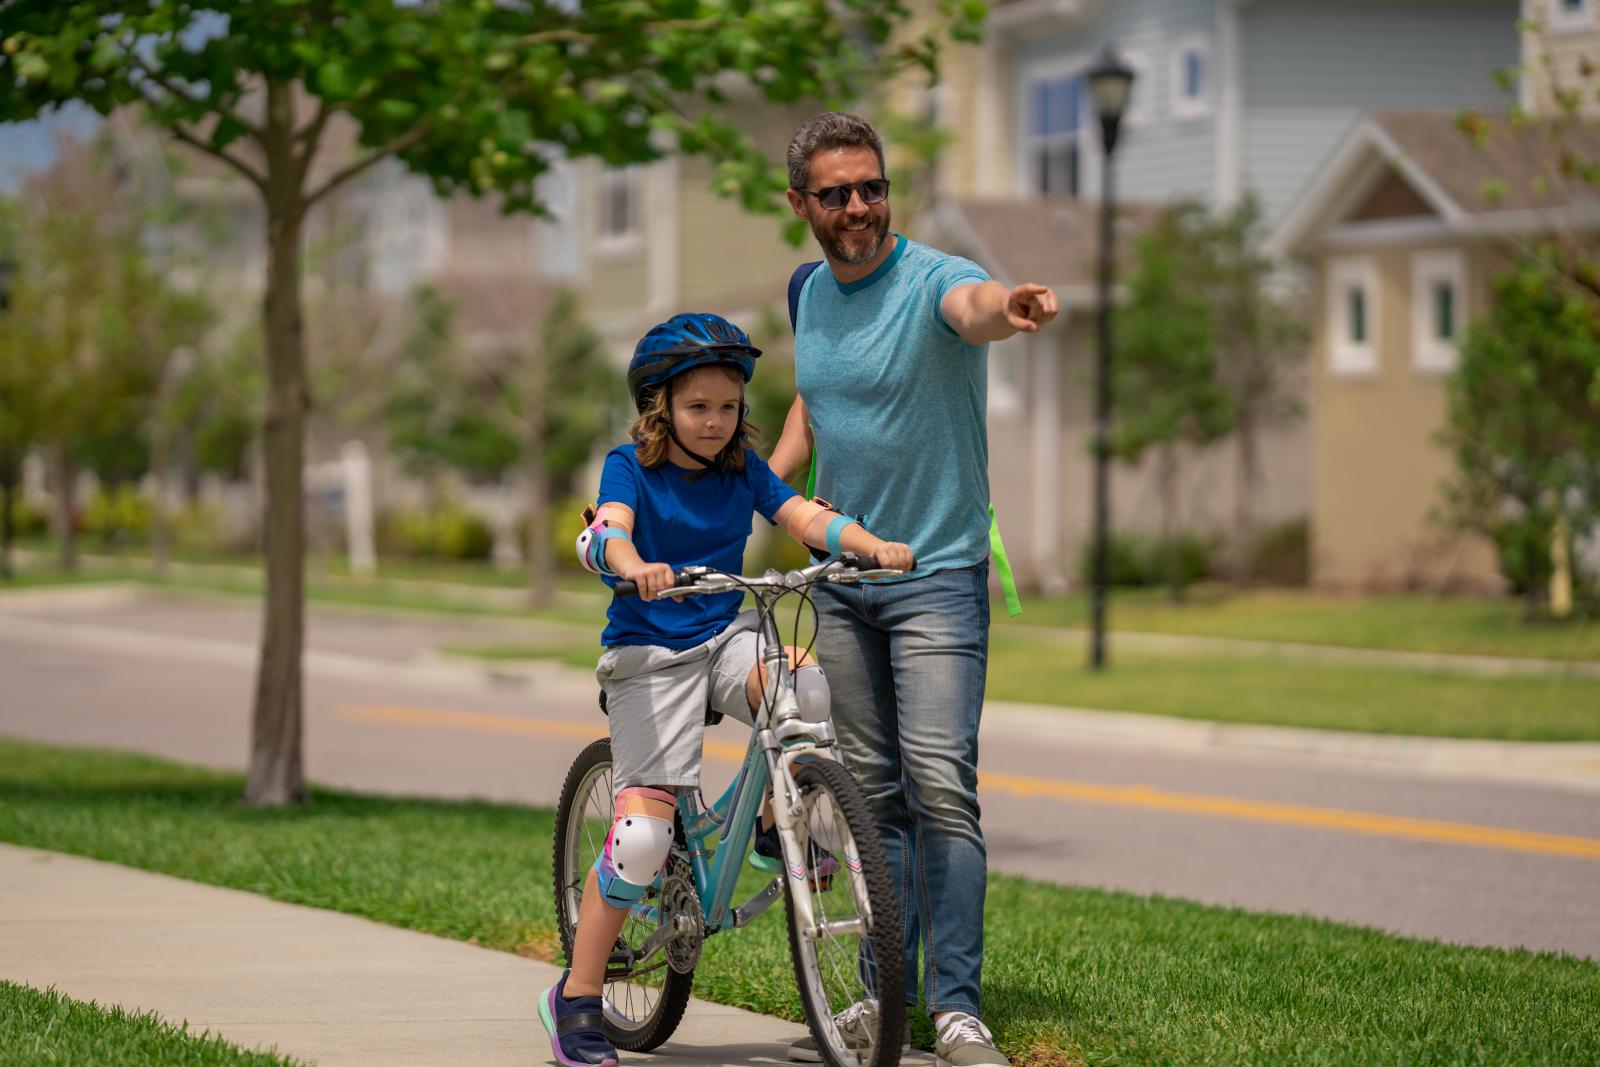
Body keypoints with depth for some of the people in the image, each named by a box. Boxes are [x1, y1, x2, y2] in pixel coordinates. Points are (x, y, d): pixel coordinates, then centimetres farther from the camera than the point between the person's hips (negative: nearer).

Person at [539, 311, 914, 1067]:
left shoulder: (742, 470, 6)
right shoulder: (630, 467, -7)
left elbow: (806, 519, -6)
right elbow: (609, 531, -25)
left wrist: (875, 546, -25)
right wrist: (638, 568, -49)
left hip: (727, 636, 4)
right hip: (649, 653, -4)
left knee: (808, 693, -31)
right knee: (643, 833, -14)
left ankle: (774, 826, -2)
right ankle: (576, 999, -2)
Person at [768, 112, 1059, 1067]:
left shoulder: (930, 279, -15)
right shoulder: (810, 292, 6)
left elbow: (973, 305, -41)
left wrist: (1008, 308, -64)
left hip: (937, 575, -6)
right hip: (842, 577, 6)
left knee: (941, 784, -15)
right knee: (873, 792, 11)